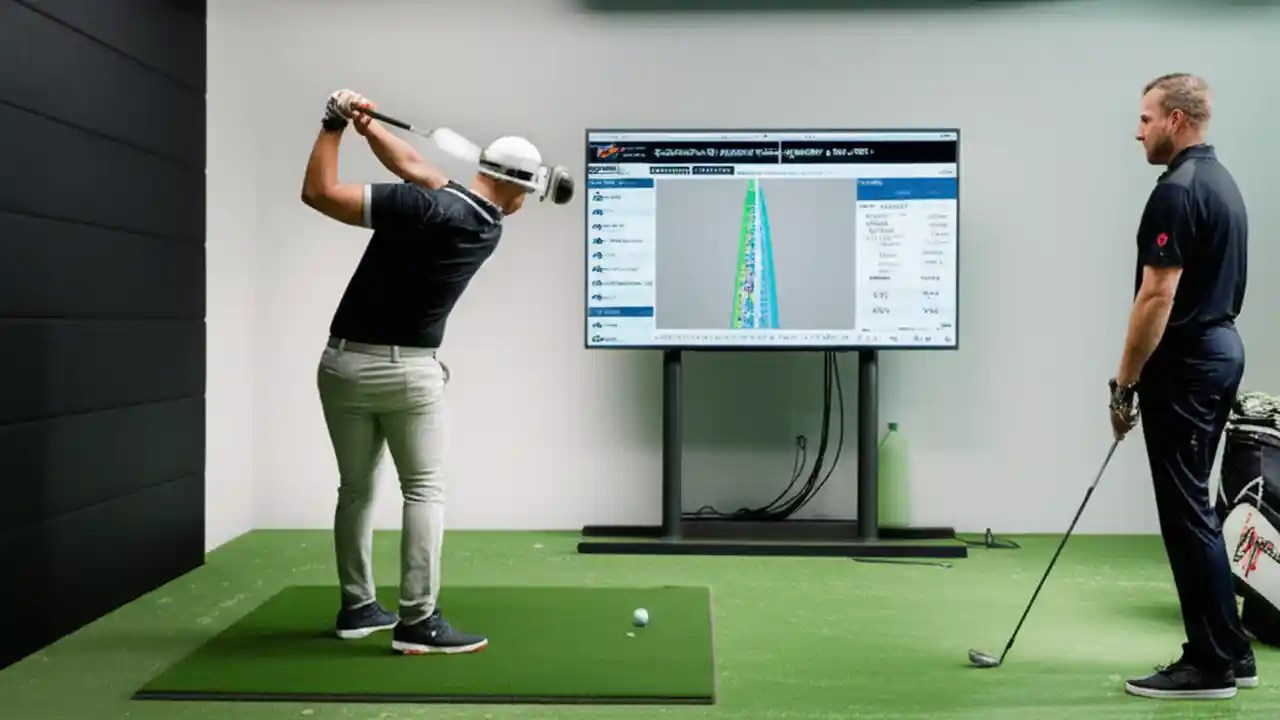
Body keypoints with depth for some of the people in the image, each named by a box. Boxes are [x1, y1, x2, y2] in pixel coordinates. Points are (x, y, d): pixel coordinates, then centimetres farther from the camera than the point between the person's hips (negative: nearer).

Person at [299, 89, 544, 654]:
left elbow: (319, 193, -14)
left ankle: (357, 607, 23)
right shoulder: (488, 227, -1)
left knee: (356, 487, 13)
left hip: (344, 363, 1)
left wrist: (337, 123, -6)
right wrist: (365, 122, 0)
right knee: (424, 489, 4)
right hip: (407, 370, -1)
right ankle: (417, 620, -4)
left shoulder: (424, 207, -12)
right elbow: (413, 166, 7)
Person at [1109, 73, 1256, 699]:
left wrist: (1124, 383, -15)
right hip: (1219, 350, 10)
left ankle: (1209, 665, 5)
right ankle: (1228, 650, 21)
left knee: (1185, 512, -3)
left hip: (1184, 365, -10)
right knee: (1193, 508, 15)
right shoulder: (1222, 183, 15)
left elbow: (1156, 299, -22)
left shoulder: (1176, 191, -18)